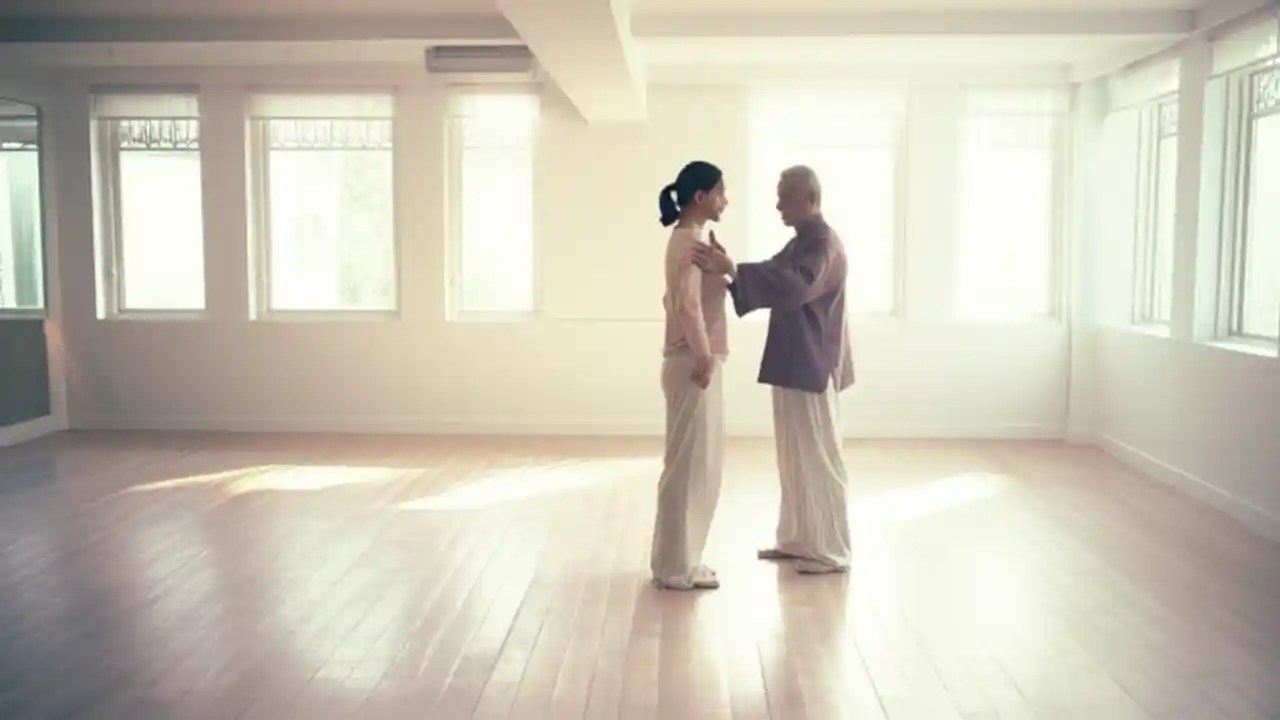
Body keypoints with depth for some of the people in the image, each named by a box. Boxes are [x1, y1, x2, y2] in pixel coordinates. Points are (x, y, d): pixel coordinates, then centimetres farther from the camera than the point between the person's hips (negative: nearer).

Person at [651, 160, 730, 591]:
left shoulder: (687, 239, 16)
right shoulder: (691, 241, -15)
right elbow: (688, 304, -26)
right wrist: (702, 356, -20)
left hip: (692, 362, 10)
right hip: (693, 365, -10)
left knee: (695, 465, 14)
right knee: (689, 466, -3)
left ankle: (677, 561, 23)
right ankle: (677, 568, 6)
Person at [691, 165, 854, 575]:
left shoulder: (824, 243, -16)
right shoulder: (801, 242, 16)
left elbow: (795, 286, -34)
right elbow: (775, 283, 16)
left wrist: (733, 271, -40)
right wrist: (728, 269, -1)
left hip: (811, 368, -10)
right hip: (793, 366, 10)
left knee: (819, 458, -2)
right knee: (794, 458, 14)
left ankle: (832, 551, 7)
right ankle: (797, 540, 24)